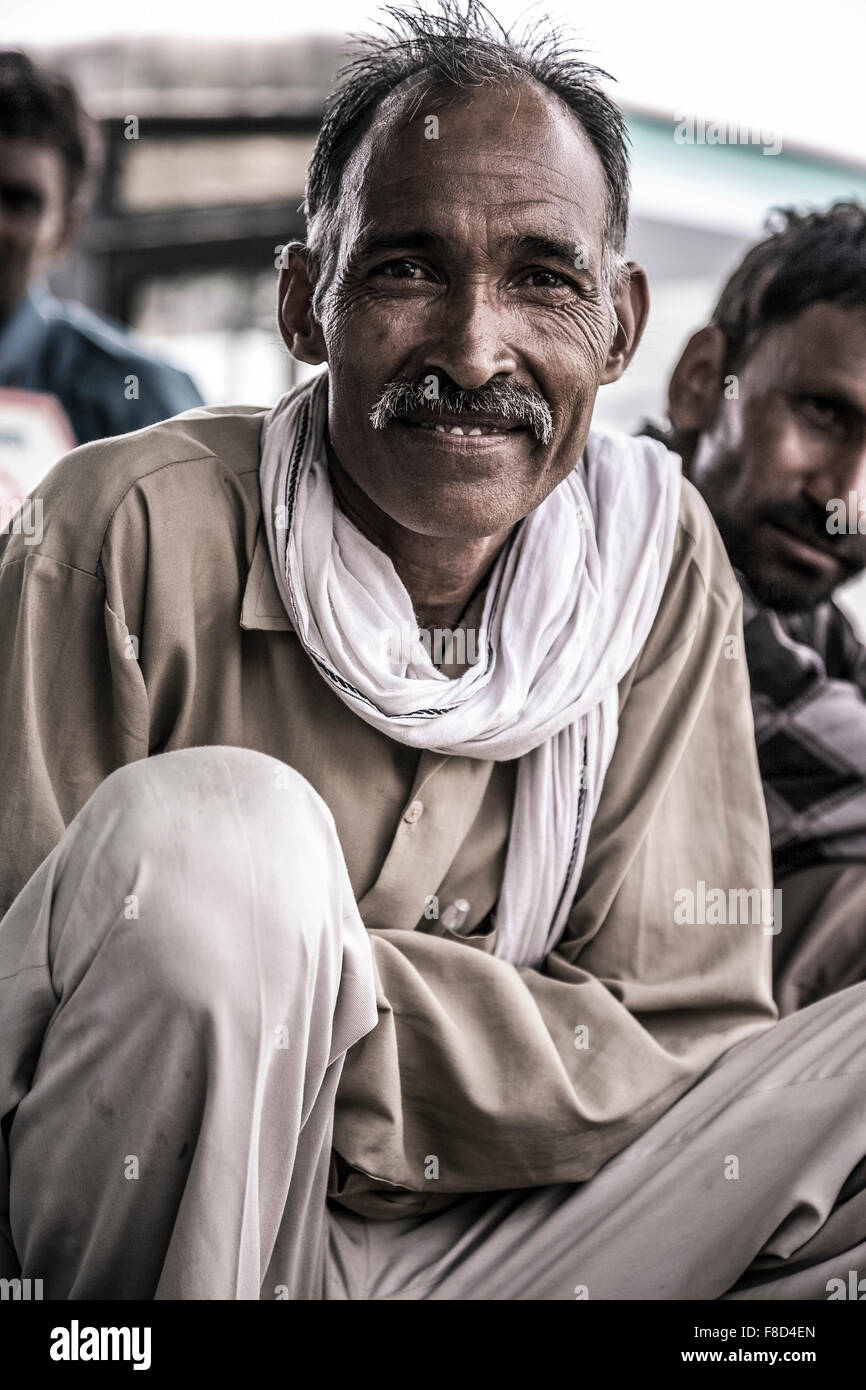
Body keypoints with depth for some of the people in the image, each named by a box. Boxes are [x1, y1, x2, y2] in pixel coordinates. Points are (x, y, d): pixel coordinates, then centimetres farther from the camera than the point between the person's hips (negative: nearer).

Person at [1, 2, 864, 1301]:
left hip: (463, 1255, 3)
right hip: (117, 1263, -2)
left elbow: (680, 1044, -7)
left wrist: (307, 983, -19)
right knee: (213, 828, -31)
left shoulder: (658, 554, -2)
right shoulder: (135, 538, -14)